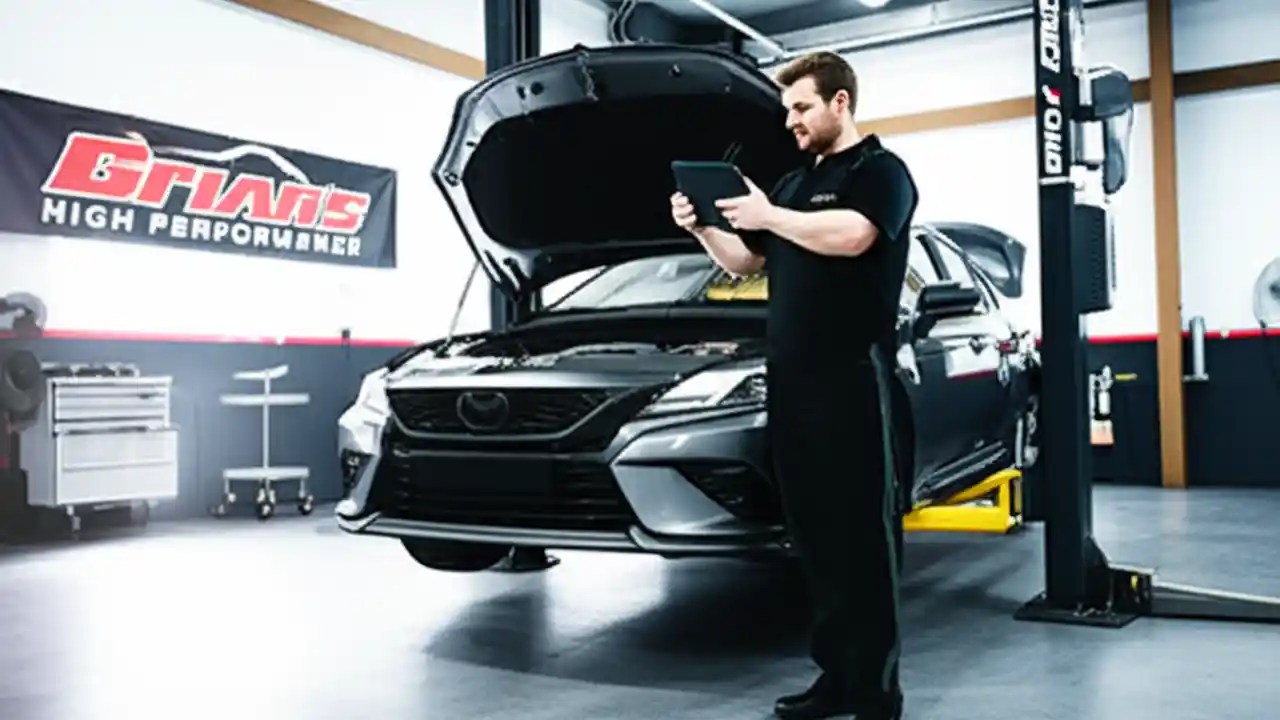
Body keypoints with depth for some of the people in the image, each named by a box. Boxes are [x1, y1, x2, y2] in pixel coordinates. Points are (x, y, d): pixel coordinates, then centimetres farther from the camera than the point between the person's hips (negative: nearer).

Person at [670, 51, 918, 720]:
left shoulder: (879, 170, 0)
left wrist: (767, 215, -16)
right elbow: (745, 261, 24)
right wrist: (701, 227, 7)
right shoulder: (793, 182, 23)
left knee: (861, 533, -4)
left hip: (850, 377, -8)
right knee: (813, 533, 9)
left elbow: (849, 236, -21)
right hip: (790, 378, 8)